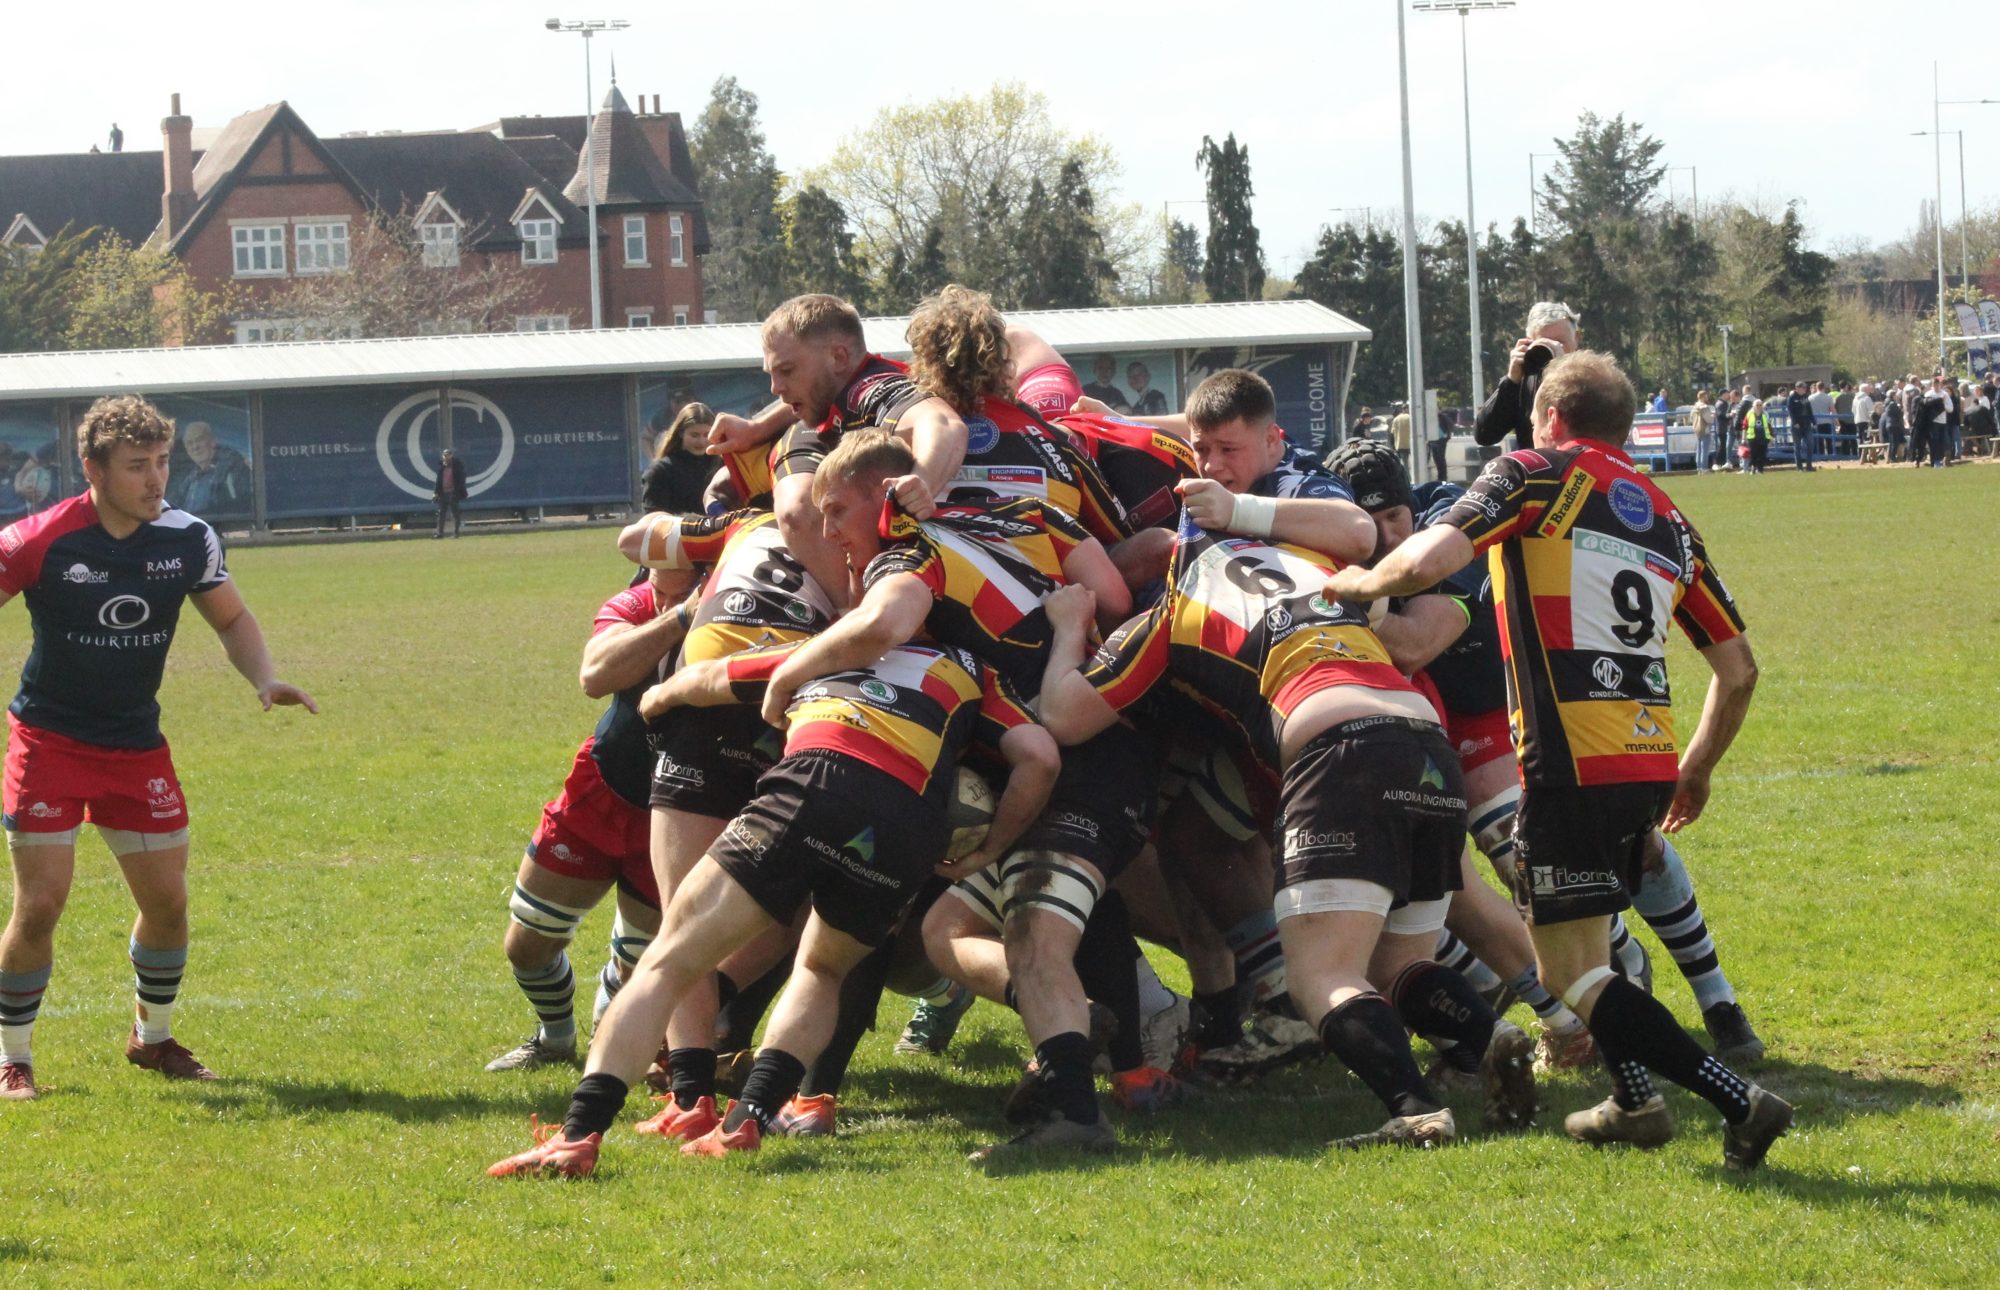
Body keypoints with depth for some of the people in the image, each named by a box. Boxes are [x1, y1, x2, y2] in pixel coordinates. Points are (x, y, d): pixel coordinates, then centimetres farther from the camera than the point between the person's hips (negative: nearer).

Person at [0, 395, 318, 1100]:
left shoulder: (188, 539, -6)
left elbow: (232, 619, 9)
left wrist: (264, 678, -8)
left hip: (136, 744, 4)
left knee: (167, 901, 6)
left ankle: (153, 1036, 30)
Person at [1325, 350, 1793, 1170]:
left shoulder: (1534, 474, 2)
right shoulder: (1668, 519, 19)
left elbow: (1427, 563, -13)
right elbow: (1738, 669, 20)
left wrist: (1357, 582, 7)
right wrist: (1697, 771, 33)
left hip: (1572, 759, -7)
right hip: (1650, 762, 7)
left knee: (1570, 968, -5)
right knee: (1588, 929, 28)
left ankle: (1736, 1098, -16)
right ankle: (1634, 1101, 21)